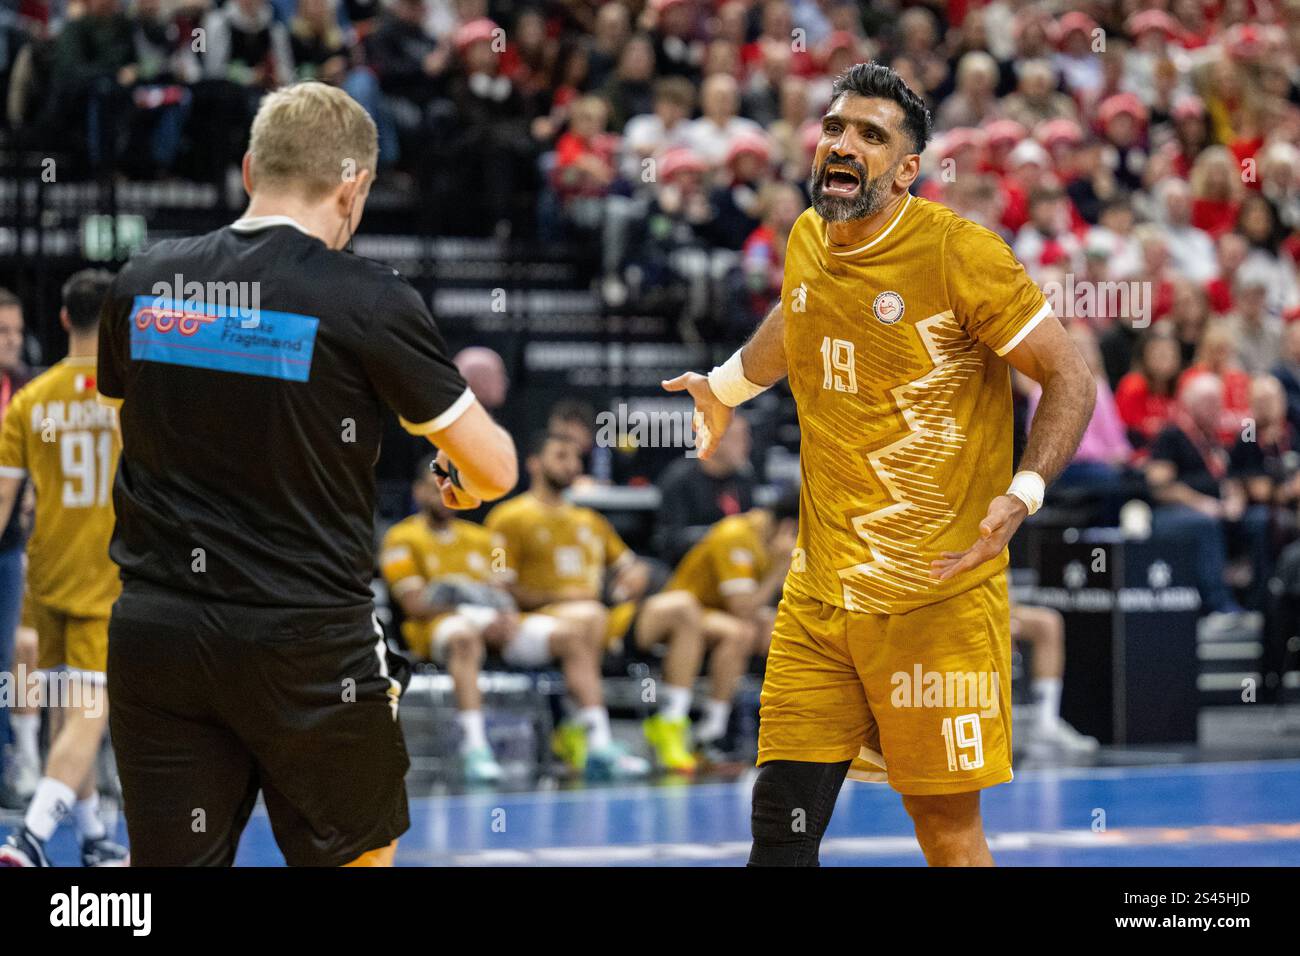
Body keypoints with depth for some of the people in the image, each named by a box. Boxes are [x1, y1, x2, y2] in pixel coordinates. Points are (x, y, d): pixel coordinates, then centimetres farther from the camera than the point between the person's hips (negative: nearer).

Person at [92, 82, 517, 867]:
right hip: (308, 646, -3)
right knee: (357, 856, 16)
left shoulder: (141, 285, 2)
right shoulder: (368, 301, -11)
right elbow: (494, 471, -4)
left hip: (152, 634, 4)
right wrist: (464, 481, 19)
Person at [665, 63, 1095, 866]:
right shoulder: (808, 241, 6)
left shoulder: (958, 252, -13)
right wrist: (726, 386, 43)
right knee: (781, 820, 2)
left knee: (949, 828, 0)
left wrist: (1022, 496, -23)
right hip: (820, 589, 5)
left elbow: (1071, 378, -9)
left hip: (938, 593, -5)